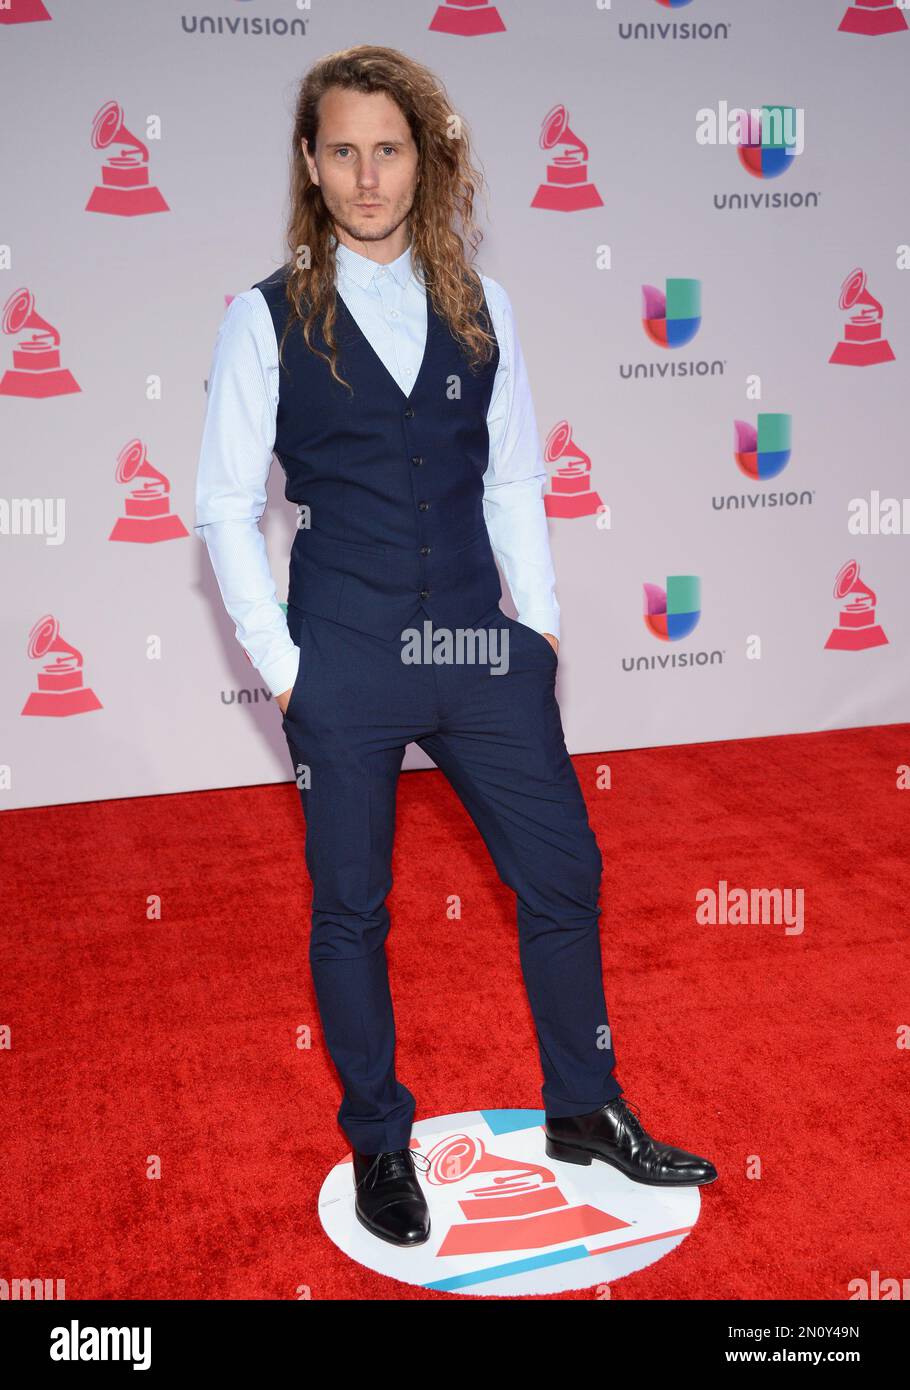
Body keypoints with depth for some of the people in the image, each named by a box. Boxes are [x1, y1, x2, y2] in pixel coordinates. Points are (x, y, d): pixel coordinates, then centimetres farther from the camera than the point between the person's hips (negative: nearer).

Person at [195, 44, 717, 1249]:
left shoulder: (482, 310, 7)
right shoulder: (267, 318, -2)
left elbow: (513, 480, 11)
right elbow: (225, 507, -2)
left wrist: (542, 623, 4)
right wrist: (279, 665, -5)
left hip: (482, 650, 3)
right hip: (344, 663, -3)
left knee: (563, 873, 7)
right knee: (351, 911, 9)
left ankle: (586, 1112, 30)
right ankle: (380, 1145, 30)